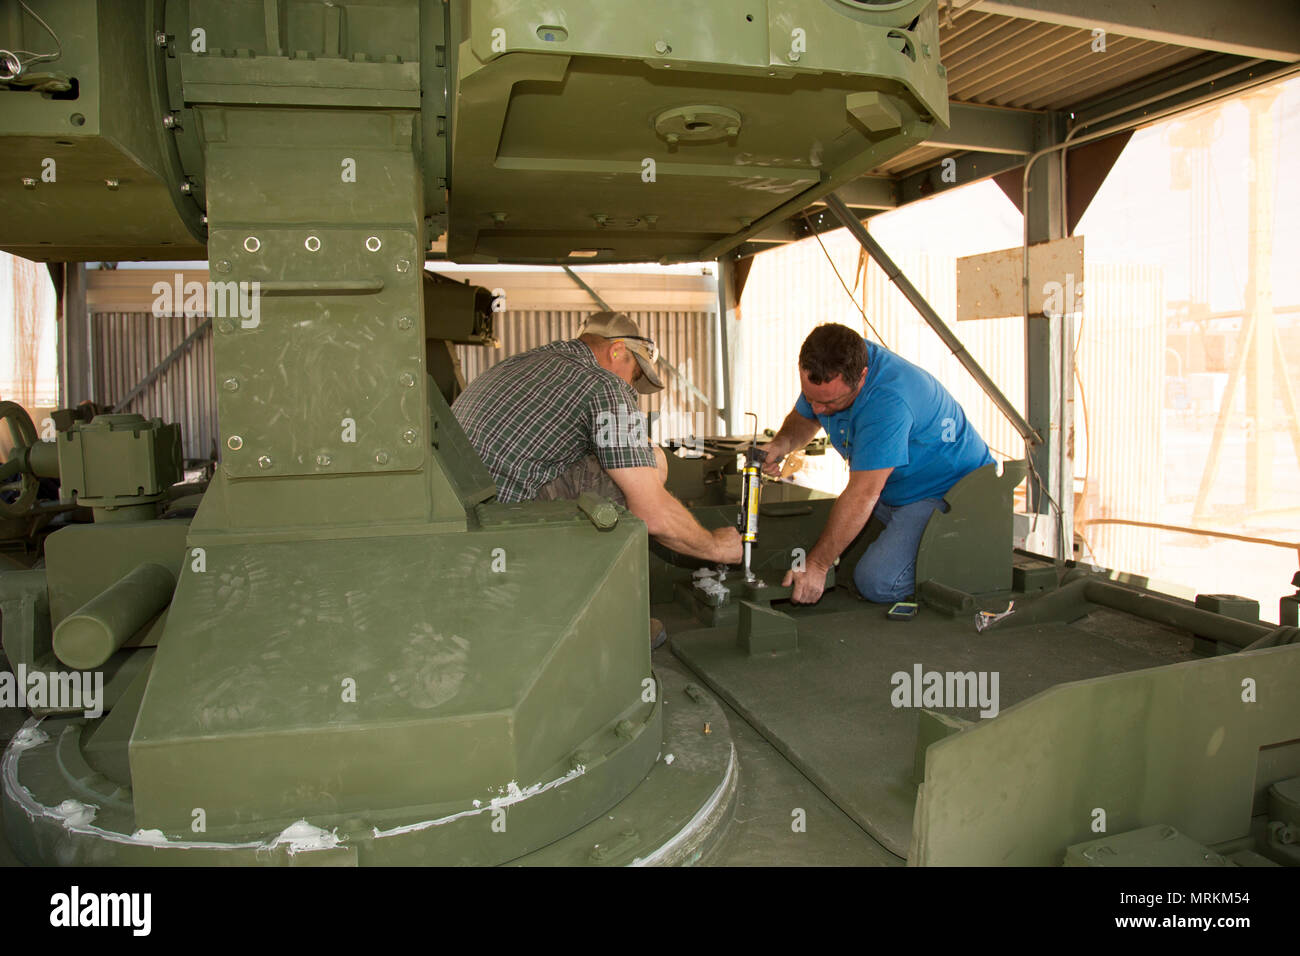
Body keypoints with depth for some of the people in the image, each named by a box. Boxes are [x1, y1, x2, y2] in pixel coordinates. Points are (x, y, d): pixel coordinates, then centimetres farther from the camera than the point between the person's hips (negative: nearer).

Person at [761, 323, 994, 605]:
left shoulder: (888, 400, -34)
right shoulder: (827, 370, -8)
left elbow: (862, 495, -32)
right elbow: (803, 419, 13)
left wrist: (817, 564, -28)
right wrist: (781, 444, -11)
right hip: (894, 491, 9)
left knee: (877, 583, -26)